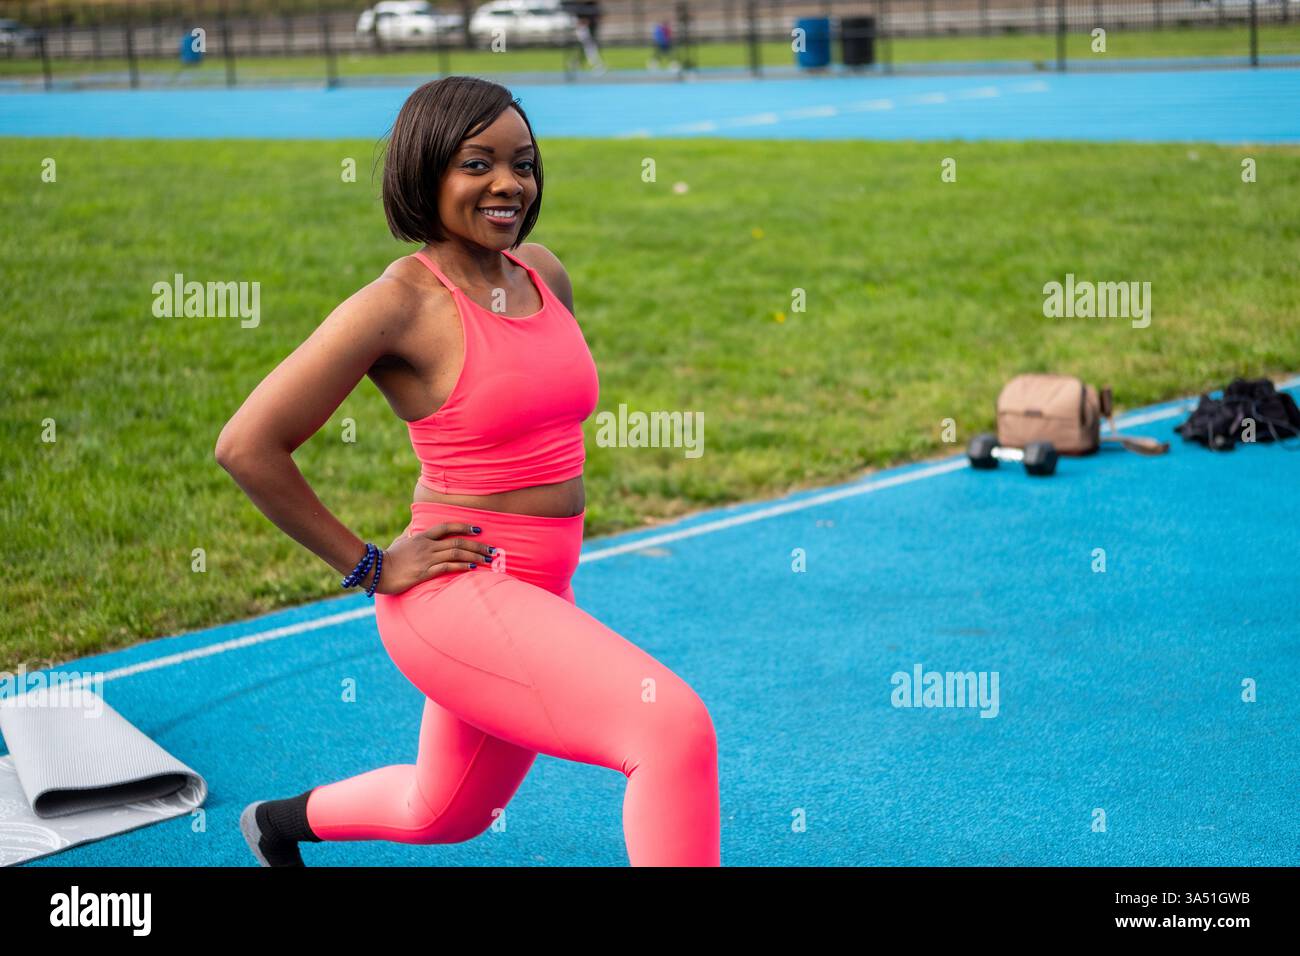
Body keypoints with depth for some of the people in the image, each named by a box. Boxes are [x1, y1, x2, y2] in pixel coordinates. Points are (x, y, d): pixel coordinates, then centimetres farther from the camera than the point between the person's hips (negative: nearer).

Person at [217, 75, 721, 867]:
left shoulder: (546, 275, 5)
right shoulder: (399, 305, -15)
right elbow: (248, 446, -16)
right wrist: (370, 568, -12)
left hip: (540, 594, 8)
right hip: (458, 596, -8)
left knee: (445, 814, 27)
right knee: (676, 727, -26)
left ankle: (281, 821, 54)